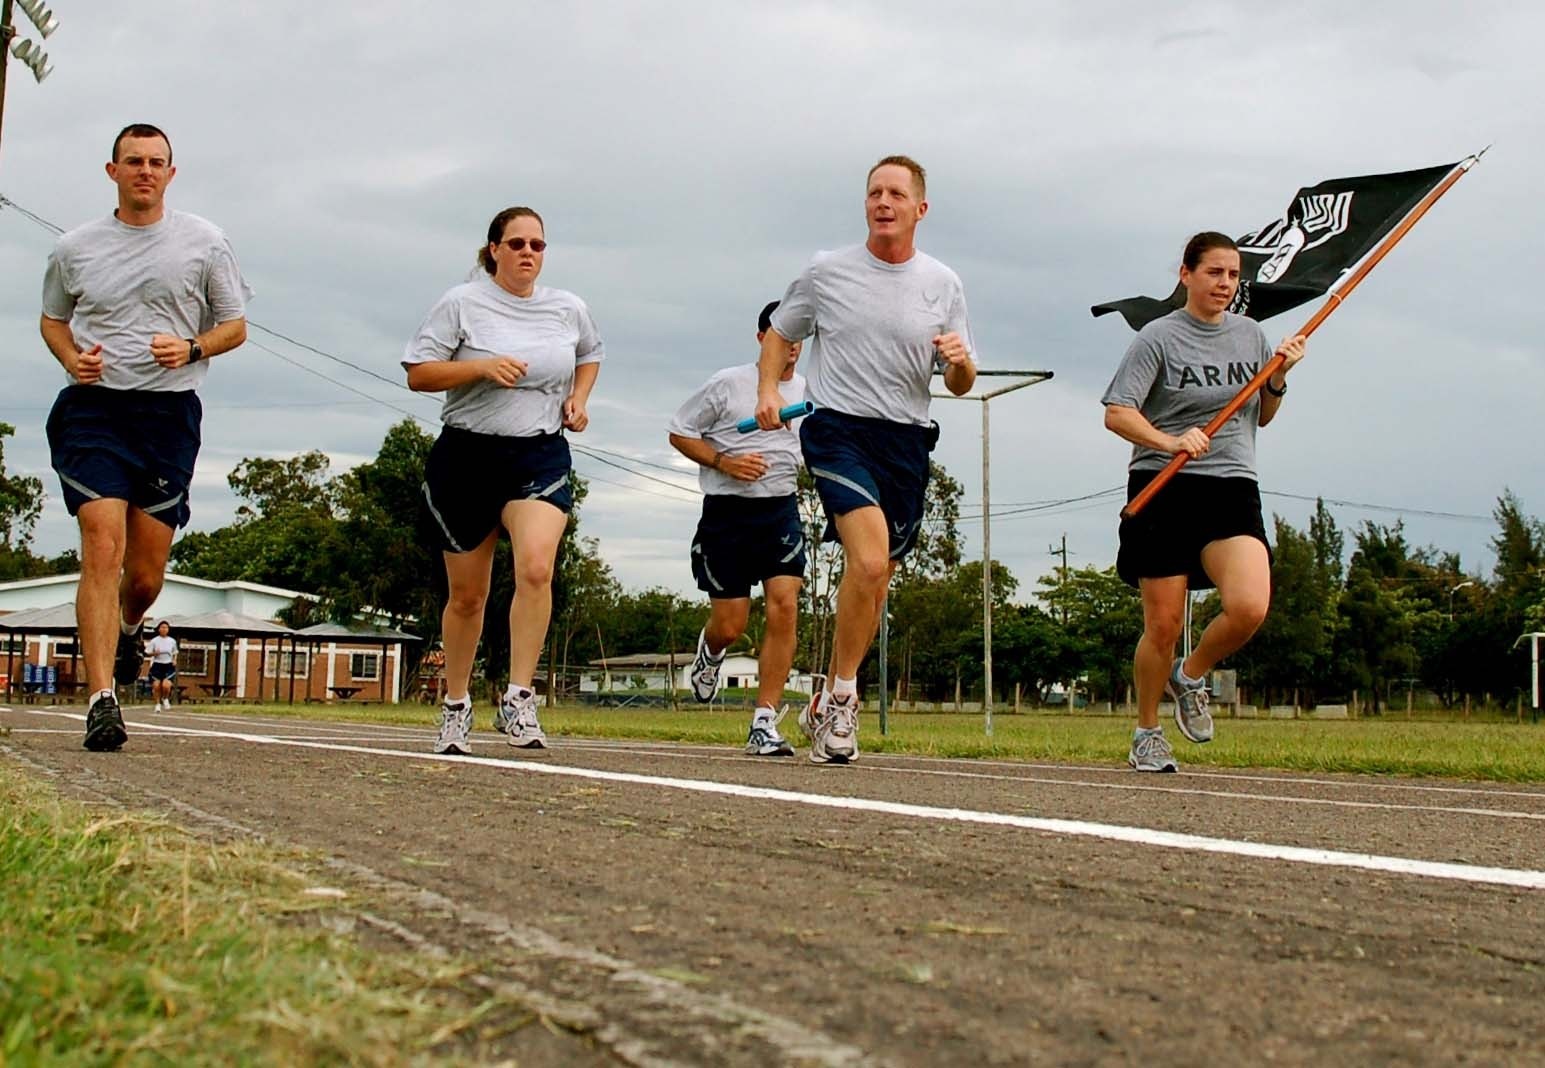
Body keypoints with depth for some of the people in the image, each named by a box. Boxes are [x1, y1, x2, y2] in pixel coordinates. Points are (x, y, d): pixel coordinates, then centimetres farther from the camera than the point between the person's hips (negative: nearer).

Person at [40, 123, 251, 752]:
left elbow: (234, 326, 14)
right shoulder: (76, 248, 11)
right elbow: (52, 319, 24)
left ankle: (127, 630, 40)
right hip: (93, 410, 0)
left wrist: (191, 349, -8)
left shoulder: (204, 243, 9)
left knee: (146, 571, 3)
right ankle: (101, 700, -17)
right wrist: (73, 358, 1)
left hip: (169, 414, 1)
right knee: (102, 550, -16)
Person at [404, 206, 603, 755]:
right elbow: (417, 373, -6)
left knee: (536, 567, -25)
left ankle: (518, 700, -20)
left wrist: (578, 398, 10)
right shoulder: (461, 303, -2)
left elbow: (590, 354, 29)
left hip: (541, 456, 1)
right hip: (466, 456, -1)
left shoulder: (569, 308, 8)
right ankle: (456, 705, 26)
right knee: (467, 595, 7)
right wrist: (481, 366, -19)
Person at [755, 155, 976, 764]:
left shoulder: (943, 284, 7)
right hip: (838, 429, -3)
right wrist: (768, 390, -2)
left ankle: (828, 708, 24)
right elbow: (780, 334, 16)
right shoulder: (827, 272, 3)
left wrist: (960, 361, -13)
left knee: (875, 583, 7)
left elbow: (960, 385, 10)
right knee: (870, 562, -24)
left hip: (907, 441, 4)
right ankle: (842, 694, -7)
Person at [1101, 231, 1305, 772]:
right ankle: (1147, 734, 20)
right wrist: (1169, 442, -26)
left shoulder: (1250, 335, 13)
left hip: (1233, 489, 4)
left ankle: (1190, 678, 11)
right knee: (1163, 626, -2)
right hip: (1164, 490, -3)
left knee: (1249, 608, -19)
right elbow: (1117, 413, -10)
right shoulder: (1159, 337, -3)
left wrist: (1278, 379, 4)